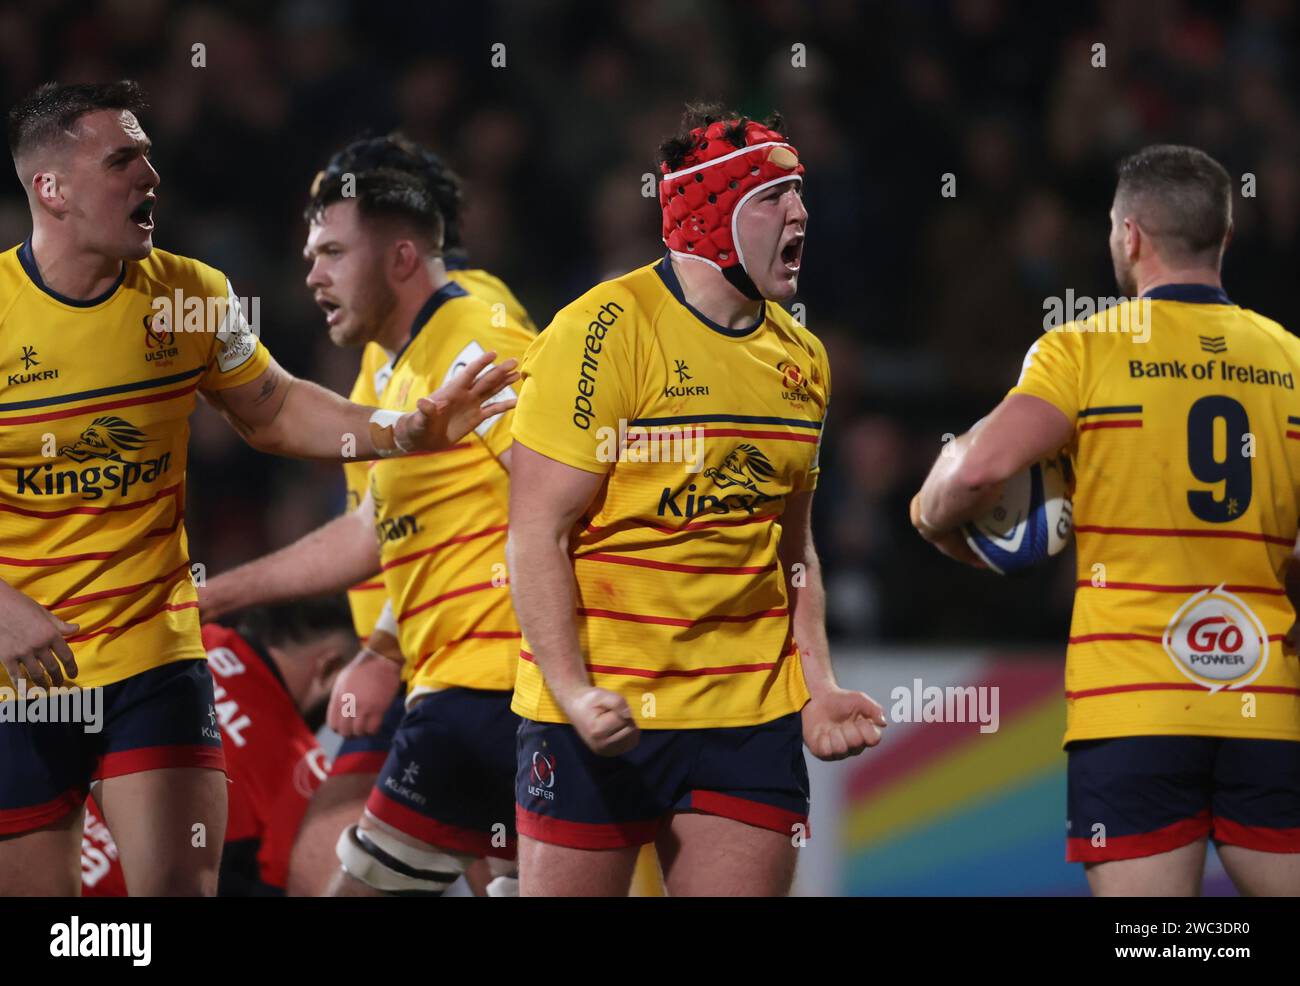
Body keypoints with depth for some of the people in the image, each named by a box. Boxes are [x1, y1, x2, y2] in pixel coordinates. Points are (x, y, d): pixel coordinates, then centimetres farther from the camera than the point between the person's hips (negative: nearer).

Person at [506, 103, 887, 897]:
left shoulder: (802, 359, 11)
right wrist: (575, 693, -22)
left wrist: (817, 688, 7)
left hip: (752, 717, 5)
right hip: (602, 715, -5)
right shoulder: (605, 331, -10)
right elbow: (538, 533, -12)